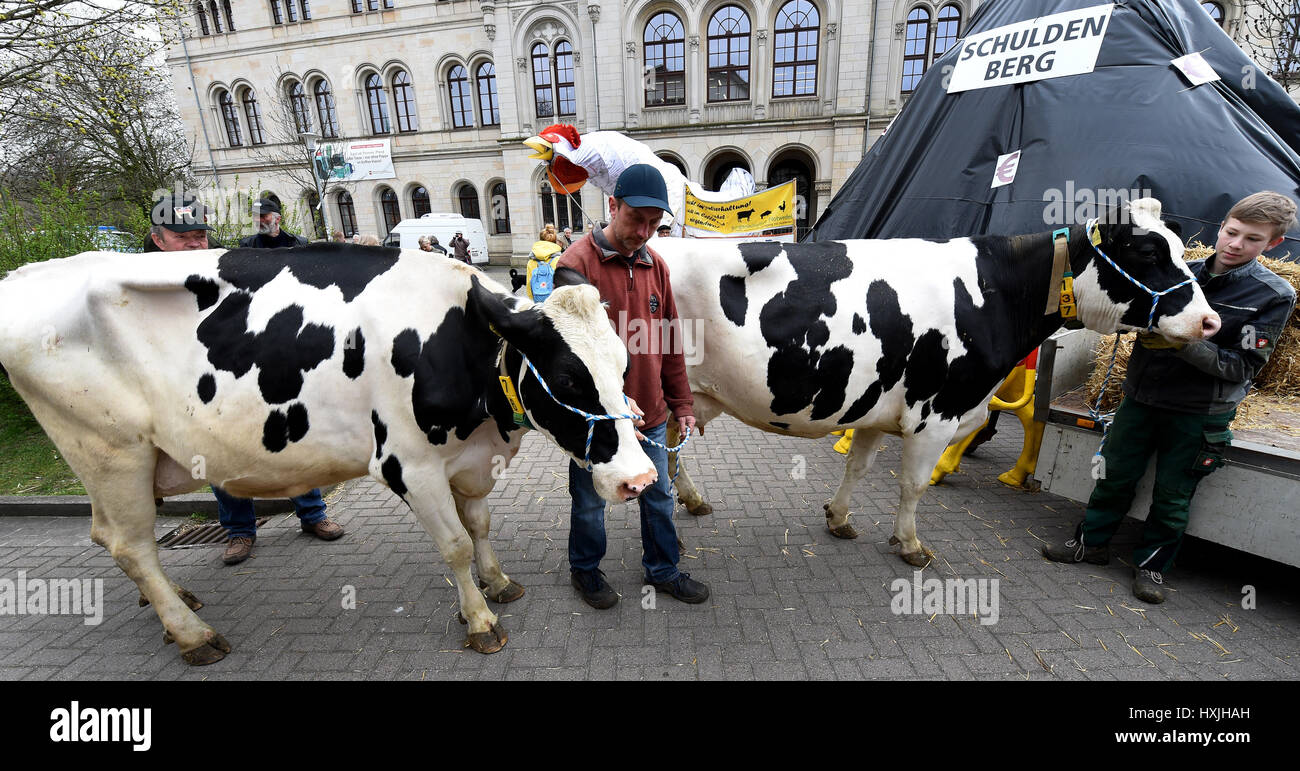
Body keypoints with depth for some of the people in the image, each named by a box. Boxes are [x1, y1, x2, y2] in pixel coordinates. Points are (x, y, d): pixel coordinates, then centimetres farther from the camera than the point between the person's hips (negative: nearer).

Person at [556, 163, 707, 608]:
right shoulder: (576, 263, -14)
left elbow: (670, 344, 10)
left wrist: (682, 404, 10)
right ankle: (584, 571, 40)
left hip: (649, 413, 6)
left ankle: (663, 570, 40)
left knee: (659, 495, 18)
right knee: (590, 501, 14)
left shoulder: (655, 265, 5)